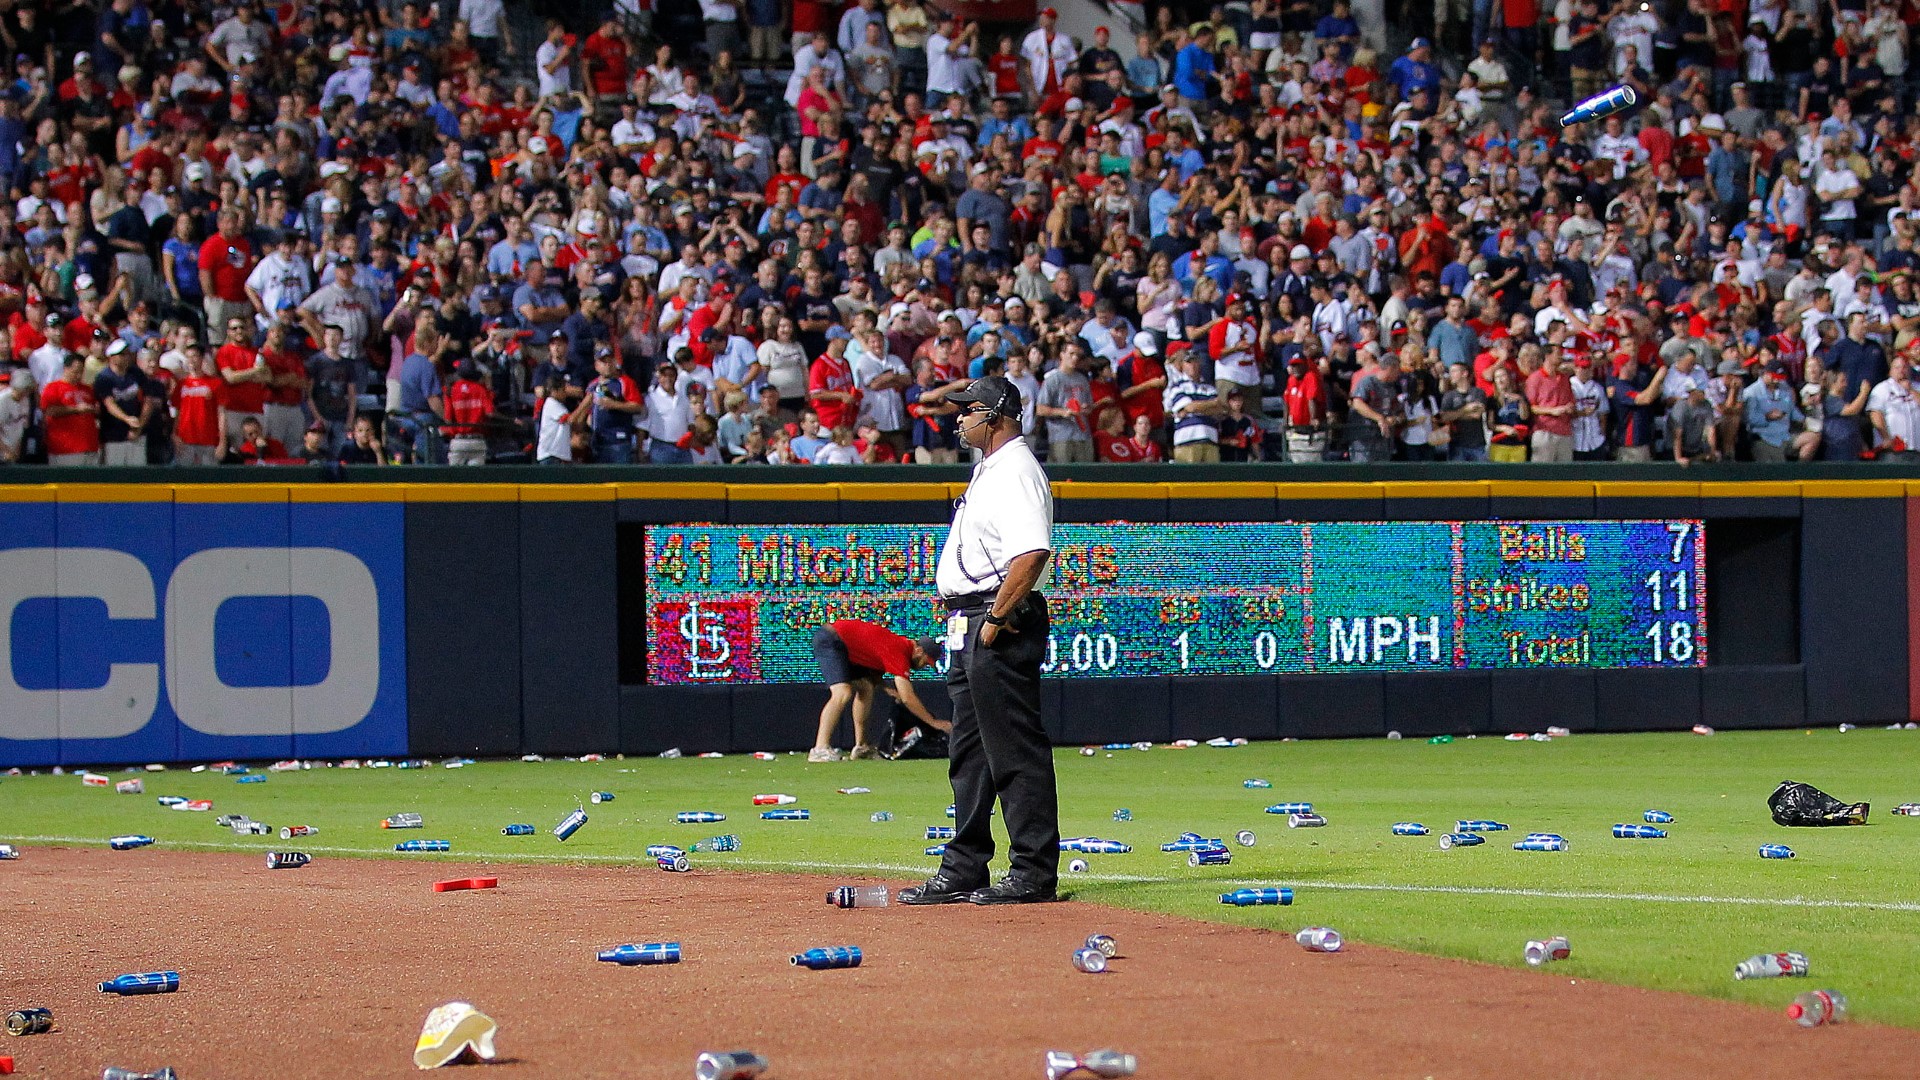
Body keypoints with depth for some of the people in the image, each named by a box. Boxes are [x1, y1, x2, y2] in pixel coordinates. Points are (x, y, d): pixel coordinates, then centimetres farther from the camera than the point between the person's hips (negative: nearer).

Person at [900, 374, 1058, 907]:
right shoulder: (987, 469, 19)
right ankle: (963, 872, 19)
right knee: (970, 753, 14)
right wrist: (968, 623, 17)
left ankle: (1035, 873, -7)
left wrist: (998, 619, -22)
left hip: (1002, 627, -11)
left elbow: (1032, 553, -26)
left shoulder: (1017, 471, -14)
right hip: (969, 626, 11)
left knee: (1016, 751, -9)